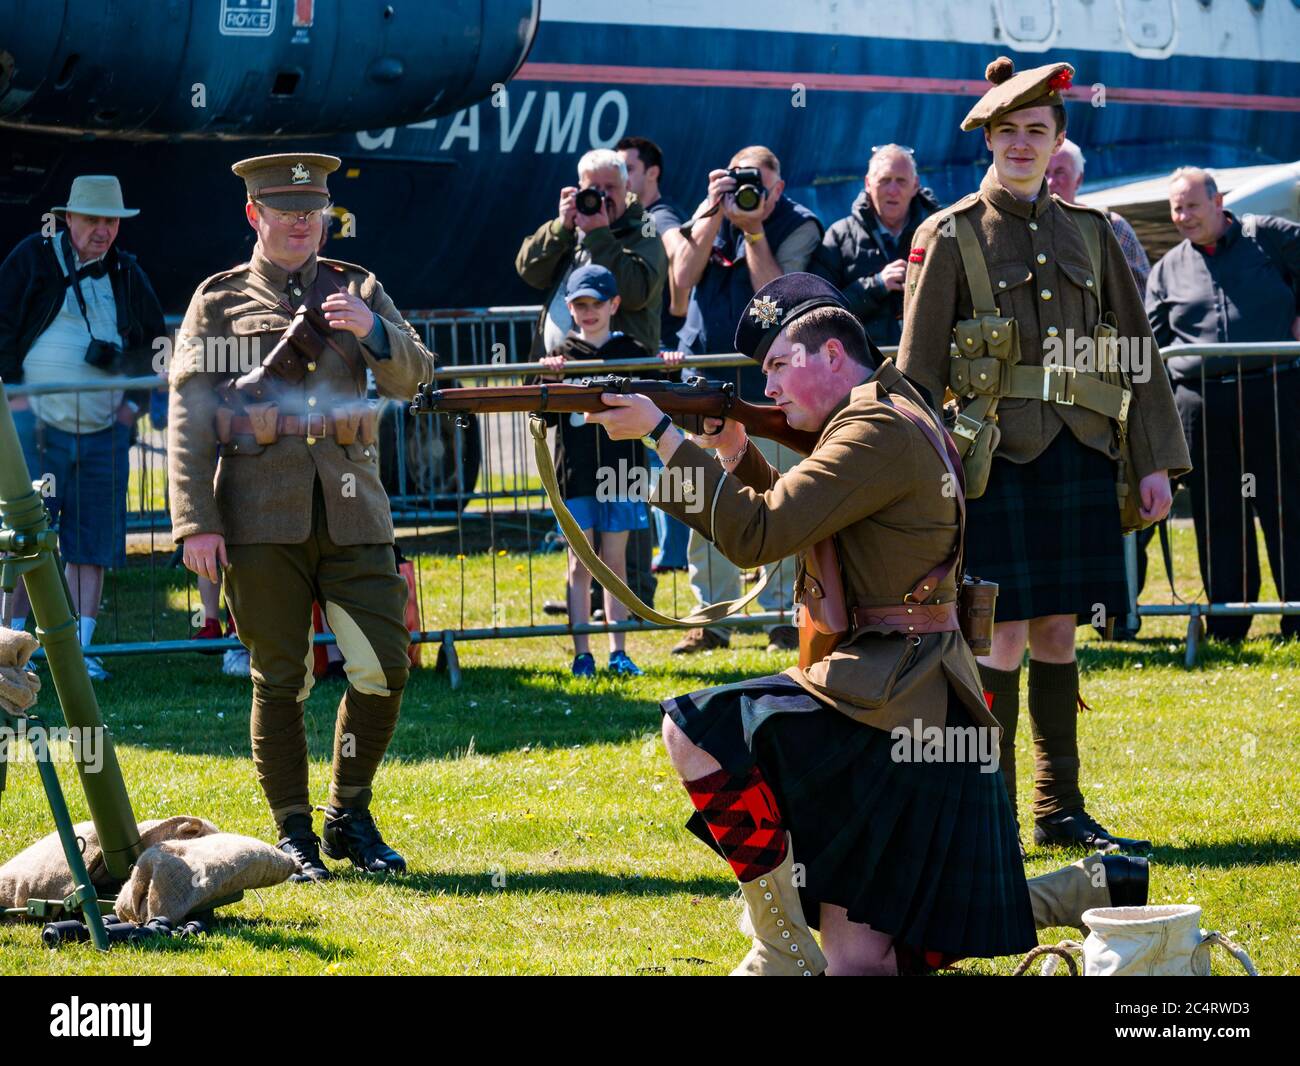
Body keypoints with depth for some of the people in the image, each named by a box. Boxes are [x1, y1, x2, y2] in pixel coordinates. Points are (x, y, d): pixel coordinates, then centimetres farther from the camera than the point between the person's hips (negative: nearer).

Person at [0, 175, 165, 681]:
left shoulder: (128, 275, 11)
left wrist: (136, 401, 10)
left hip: (104, 432, 4)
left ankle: (79, 650, 4)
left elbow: (154, 342, 22)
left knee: (93, 546, 1)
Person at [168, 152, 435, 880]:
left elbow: (413, 378, 5)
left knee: (385, 665, -4)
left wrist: (373, 333, -16)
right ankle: (294, 837, 10)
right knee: (281, 680, 0)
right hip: (263, 514, -2)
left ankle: (352, 817, 13)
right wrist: (197, 522, -7)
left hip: (351, 511, 2)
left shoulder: (357, 289, 14)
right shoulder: (219, 300, 7)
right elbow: (189, 418, 2)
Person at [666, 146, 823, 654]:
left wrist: (753, 228, -14)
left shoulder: (799, 228, -2)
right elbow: (683, 278, -4)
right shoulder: (707, 216, 9)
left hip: (771, 383, -3)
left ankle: (782, 614, 5)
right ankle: (712, 616, 9)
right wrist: (715, 215, -10)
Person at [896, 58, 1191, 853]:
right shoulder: (951, 237, 0)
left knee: (1059, 631, 9)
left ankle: (1062, 809, 15)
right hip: (1000, 455, -4)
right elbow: (918, 369, -2)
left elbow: (1138, 351, 13)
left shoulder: (1089, 233, 12)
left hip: (1079, 456, 4)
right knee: (1006, 633, -6)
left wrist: (1156, 460, 6)